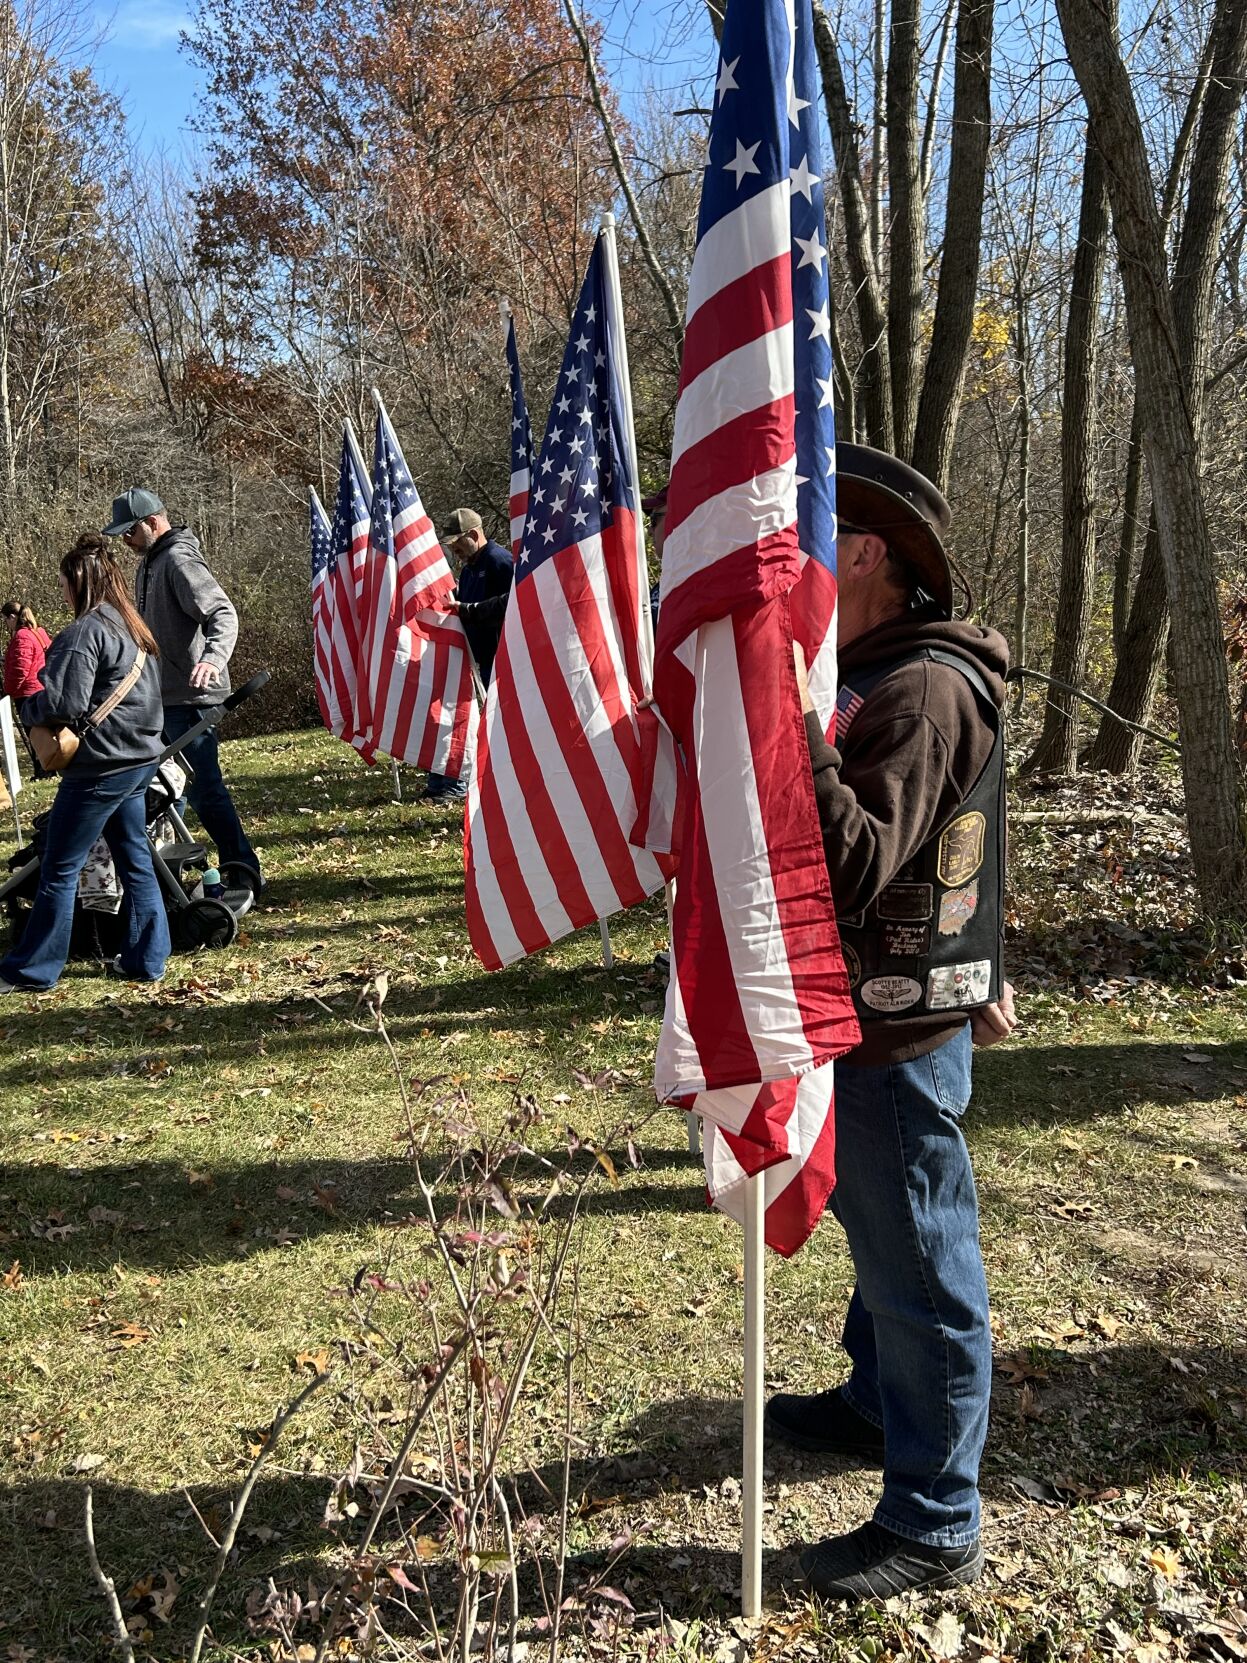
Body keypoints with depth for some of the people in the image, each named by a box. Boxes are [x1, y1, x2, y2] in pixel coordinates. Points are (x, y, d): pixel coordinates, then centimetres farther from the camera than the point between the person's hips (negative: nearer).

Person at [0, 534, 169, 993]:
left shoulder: (84, 633, -16)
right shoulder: (134, 628, 12)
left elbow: (64, 705, -21)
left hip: (99, 767, -9)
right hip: (139, 760, 9)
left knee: (59, 870, 1)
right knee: (135, 859, 13)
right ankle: (147, 957, 17)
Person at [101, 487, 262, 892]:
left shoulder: (179, 560, -14)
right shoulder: (150, 562, 16)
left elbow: (223, 614, -25)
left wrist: (213, 659, -41)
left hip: (190, 697, -10)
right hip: (162, 697, 10)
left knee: (204, 789, -9)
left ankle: (244, 871, -3)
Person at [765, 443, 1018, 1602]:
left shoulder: (922, 689, -22)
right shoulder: (870, 671, 10)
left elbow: (853, 870, -30)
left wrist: (793, 729, -34)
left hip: (900, 1040, -10)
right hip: (864, 1020, 10)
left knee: (919, 1272, 5)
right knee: (881, 1245, 26)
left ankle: (934, 1525, 22)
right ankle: (878, 1406, 47)